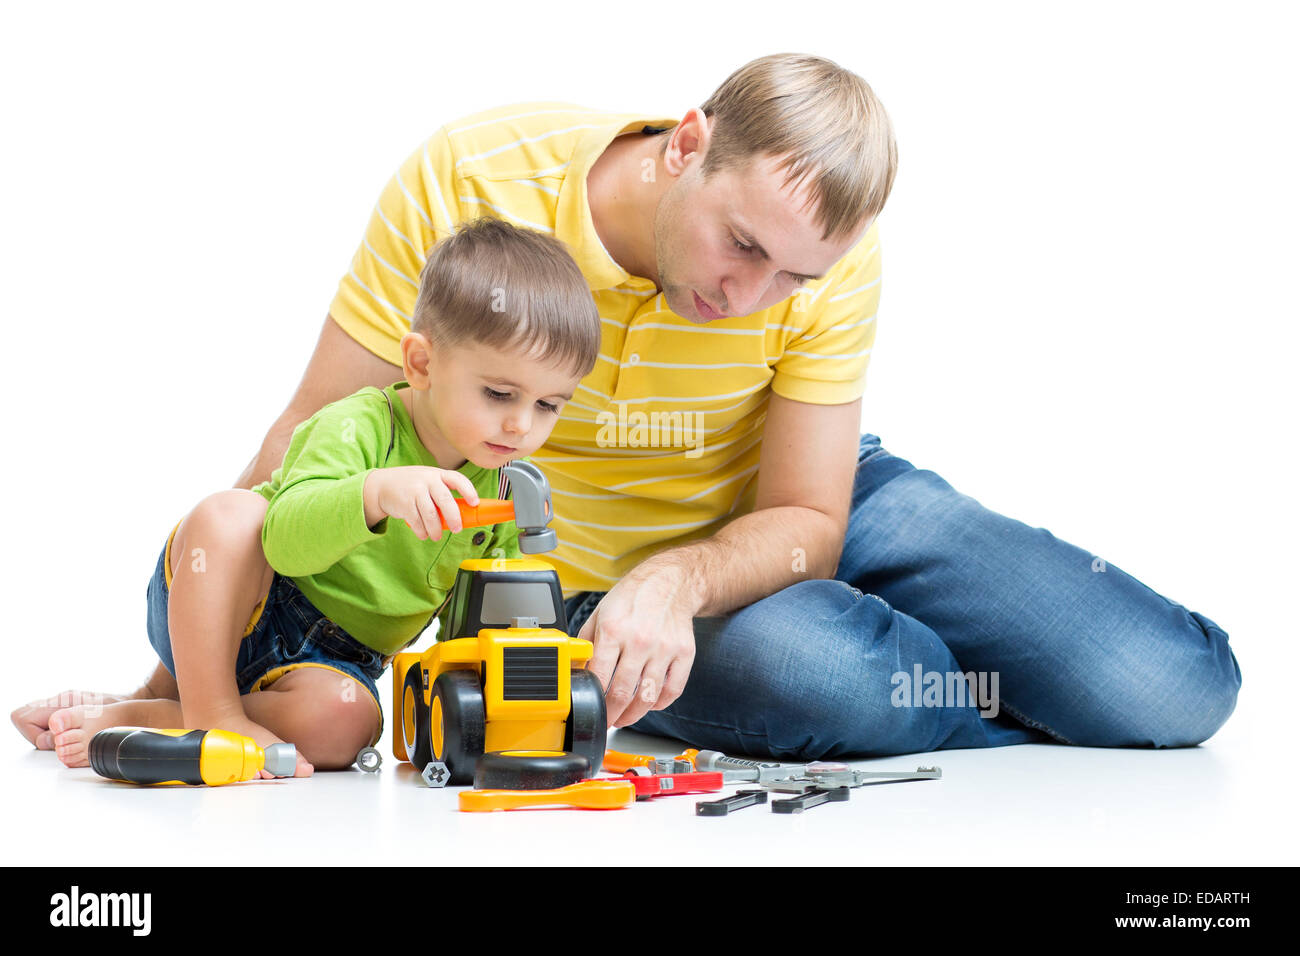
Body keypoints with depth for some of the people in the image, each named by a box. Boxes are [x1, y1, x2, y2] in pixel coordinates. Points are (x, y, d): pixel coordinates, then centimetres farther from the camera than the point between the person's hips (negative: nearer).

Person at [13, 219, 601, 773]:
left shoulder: (510, 493, -3)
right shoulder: (357, 427, -21)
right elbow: (286, 540, -37)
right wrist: (376, 493, -54)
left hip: (332, 658, 4)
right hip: (235, 613, -4)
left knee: (344, 725, -32)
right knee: (230, 513, -35)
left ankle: (133, 718, -17)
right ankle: (210, 709, -25)